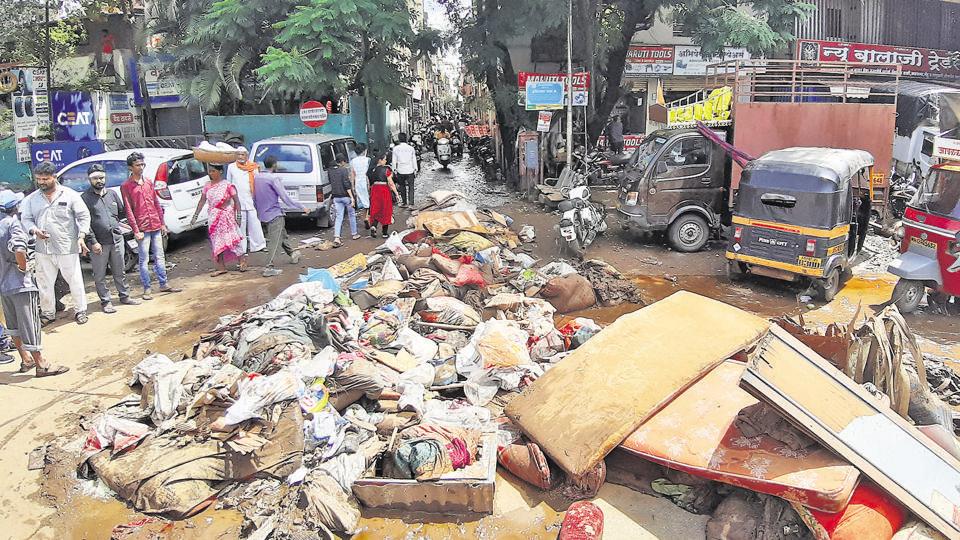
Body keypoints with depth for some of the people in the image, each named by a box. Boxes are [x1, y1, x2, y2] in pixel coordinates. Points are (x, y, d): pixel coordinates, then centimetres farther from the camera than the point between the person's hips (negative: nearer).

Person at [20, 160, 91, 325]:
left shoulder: (70, 195, -1)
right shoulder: (31, 198, 8)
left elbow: (84, 216, -1)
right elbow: (26, 219, 10)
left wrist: (81, 237, -12)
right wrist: (35, 230, -12)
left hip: (67, 248, -3)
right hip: (43, 250, 4)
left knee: (75, 281, 3)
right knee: (44, 283, 10)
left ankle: (80, 310, 17)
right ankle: (47, 313, 23)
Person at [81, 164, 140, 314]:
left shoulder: (112, 194, 10)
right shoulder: (85, 198, -5)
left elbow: (122, 212, 23)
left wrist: (111, 222, 9)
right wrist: (93, 242, -14)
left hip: (117, 239, 4)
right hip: (99, 243, -4)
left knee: (120, 271, 15)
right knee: (100, 276, 4)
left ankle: (124, 296, 26)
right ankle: (106, 301, 13)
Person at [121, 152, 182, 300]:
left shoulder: (148, 182, 11)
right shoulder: (126, 186, -5)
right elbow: (128, 210, -7)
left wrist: (162, 223, 11)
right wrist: (136, 230, -12)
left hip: (156, 226, 5)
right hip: (142, 229, -5)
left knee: (159, 257, 11)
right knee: (144, 260, 0)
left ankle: (164, 284, 19)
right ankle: (147, 289, 7)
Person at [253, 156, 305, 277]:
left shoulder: (257, 177, 8)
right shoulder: (273, 178, -15)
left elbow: (254, 198, 16)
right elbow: (285, 197, -16)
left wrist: (258, 210, 30)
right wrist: (301, 207, -8)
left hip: (263, 215, 9)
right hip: (274, 214, -9)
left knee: (282, 235, 25)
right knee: (275, 241, -8)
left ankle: (293, 254, 41)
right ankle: (269, 268, -13)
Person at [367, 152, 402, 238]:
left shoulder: (372, 170, 4)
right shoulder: (386, 170, -10)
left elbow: (369, 183, 9)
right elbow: (391, 183, -11)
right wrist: (397, 194, -6)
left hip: (375, 190, 4)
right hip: (385, 190, -4)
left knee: (375, 210, 13)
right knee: (385, 211, 7)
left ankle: (373, 226, -14)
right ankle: (385, 233, 13)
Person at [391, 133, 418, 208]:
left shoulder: (396, 148, -3)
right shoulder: (411, 148, -2)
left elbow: (394, 161, 0)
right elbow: (414, 160, 2)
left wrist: (394, 170, 8)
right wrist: (415, 170, 9)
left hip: (400, 171, 0)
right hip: (410, 171, 0)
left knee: (402, 187, 14)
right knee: (411, 187, 2)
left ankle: (404, 203, 18)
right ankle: (411, 203, -7)